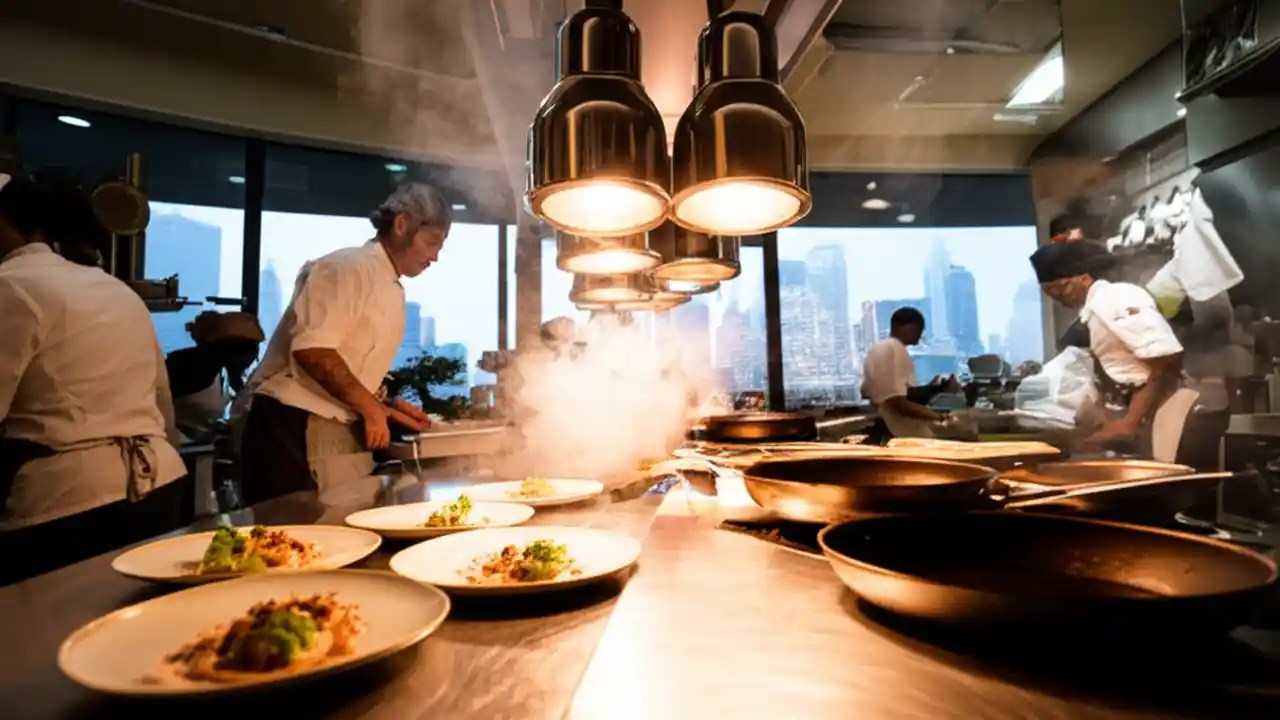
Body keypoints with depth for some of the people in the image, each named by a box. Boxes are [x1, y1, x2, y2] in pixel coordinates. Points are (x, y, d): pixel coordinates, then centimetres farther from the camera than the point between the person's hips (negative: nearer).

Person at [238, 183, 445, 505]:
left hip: (341, 435, 9)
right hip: (295, 430, -9)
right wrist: (370, 406, -18)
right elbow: (312, 350, -25)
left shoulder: (392, 291, 14)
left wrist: (384, 407, 8)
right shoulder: (348, 268, -13)